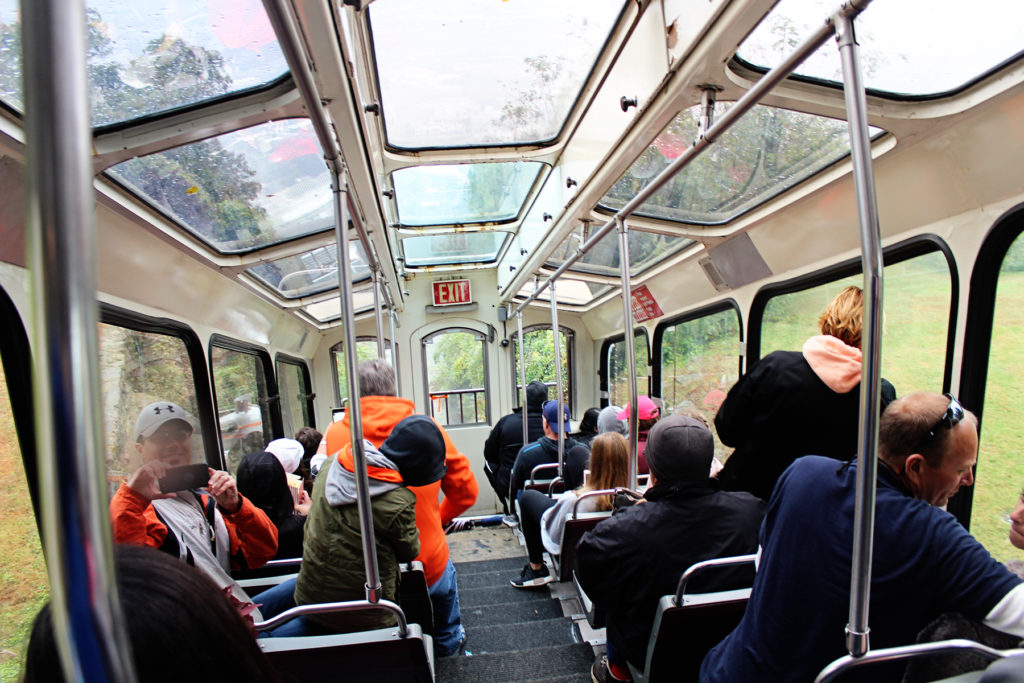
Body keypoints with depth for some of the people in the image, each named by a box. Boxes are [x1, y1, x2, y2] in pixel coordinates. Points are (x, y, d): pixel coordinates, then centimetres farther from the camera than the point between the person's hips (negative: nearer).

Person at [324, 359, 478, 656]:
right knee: (446, 574, 33)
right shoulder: (430, 429, -11)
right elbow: (466, 491, -3)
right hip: (428, 569, 0)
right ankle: (448, 641, 55)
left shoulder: (335, 434, -12)